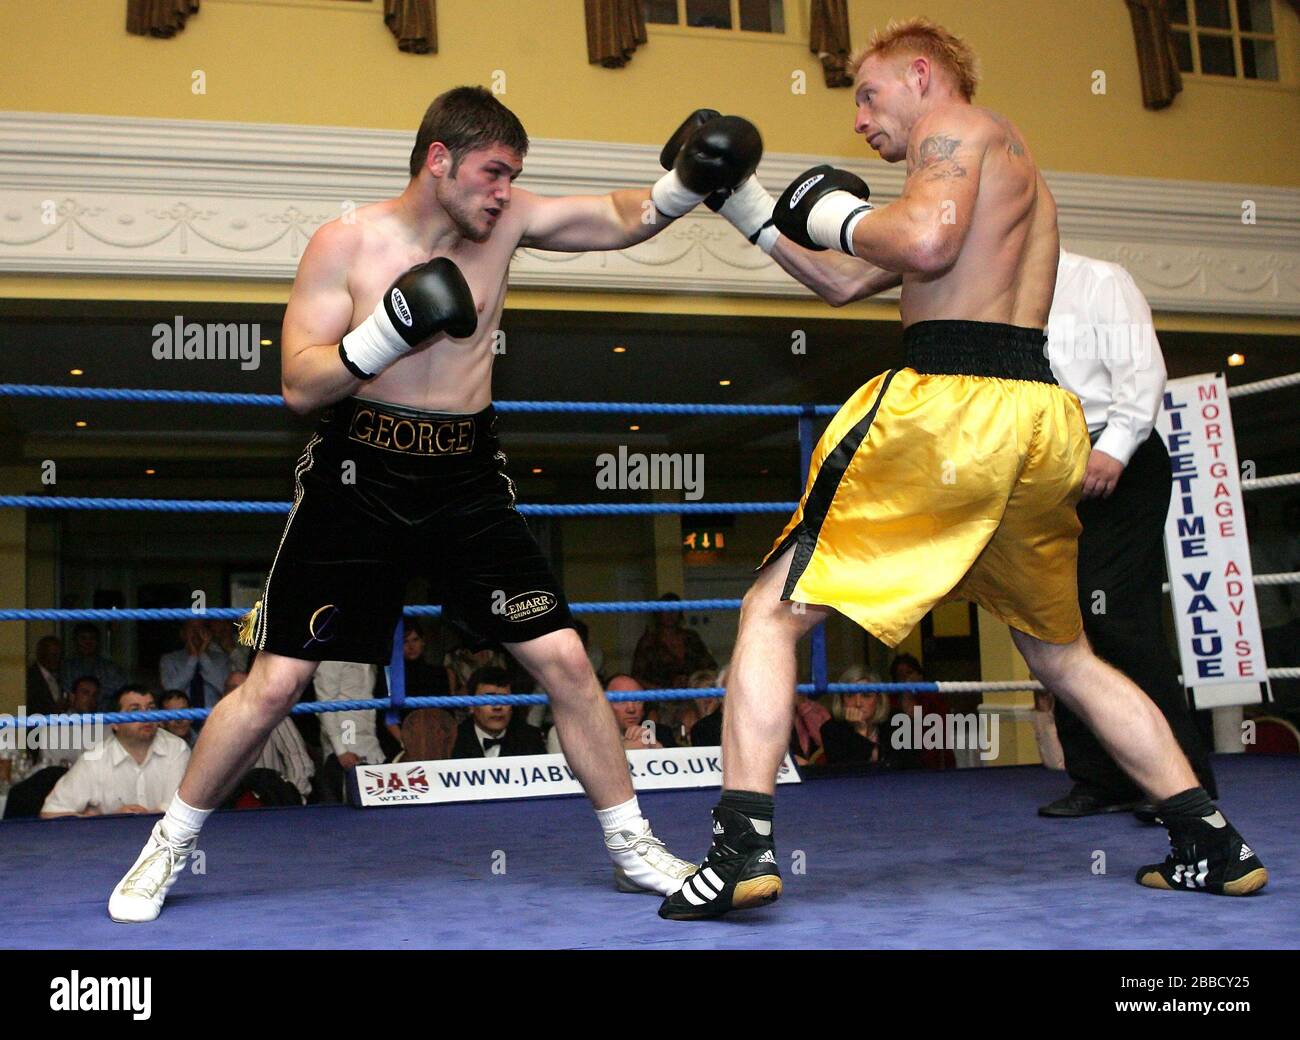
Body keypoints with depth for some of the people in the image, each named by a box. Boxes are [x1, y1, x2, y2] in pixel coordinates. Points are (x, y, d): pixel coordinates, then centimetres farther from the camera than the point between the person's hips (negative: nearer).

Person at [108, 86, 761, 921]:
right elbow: (299, 387, -11)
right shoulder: (345, 243, -8)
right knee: (274, 684, -2)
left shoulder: (506, 222, 1)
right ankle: (168, 849, 20)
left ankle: (633, 846, 15)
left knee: (564, 660, -1)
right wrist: (384, 334, -26)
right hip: (360, 478, -3)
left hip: (467, 482, 3)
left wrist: (688, 184, -12)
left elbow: (625, 219, 6)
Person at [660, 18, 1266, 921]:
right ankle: (1214, 845, 22)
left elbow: (926, 243, -18)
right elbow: (845, 283, 32)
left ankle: (744, 845, -13)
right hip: (1042, 415, 9)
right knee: (1065, 656, 22)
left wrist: (841, 215, 1)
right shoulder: (1014, 169, 32)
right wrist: (749, 210, 30)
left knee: (773, 611, -2)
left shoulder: (953, 124, 5)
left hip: (952, 403, -9)